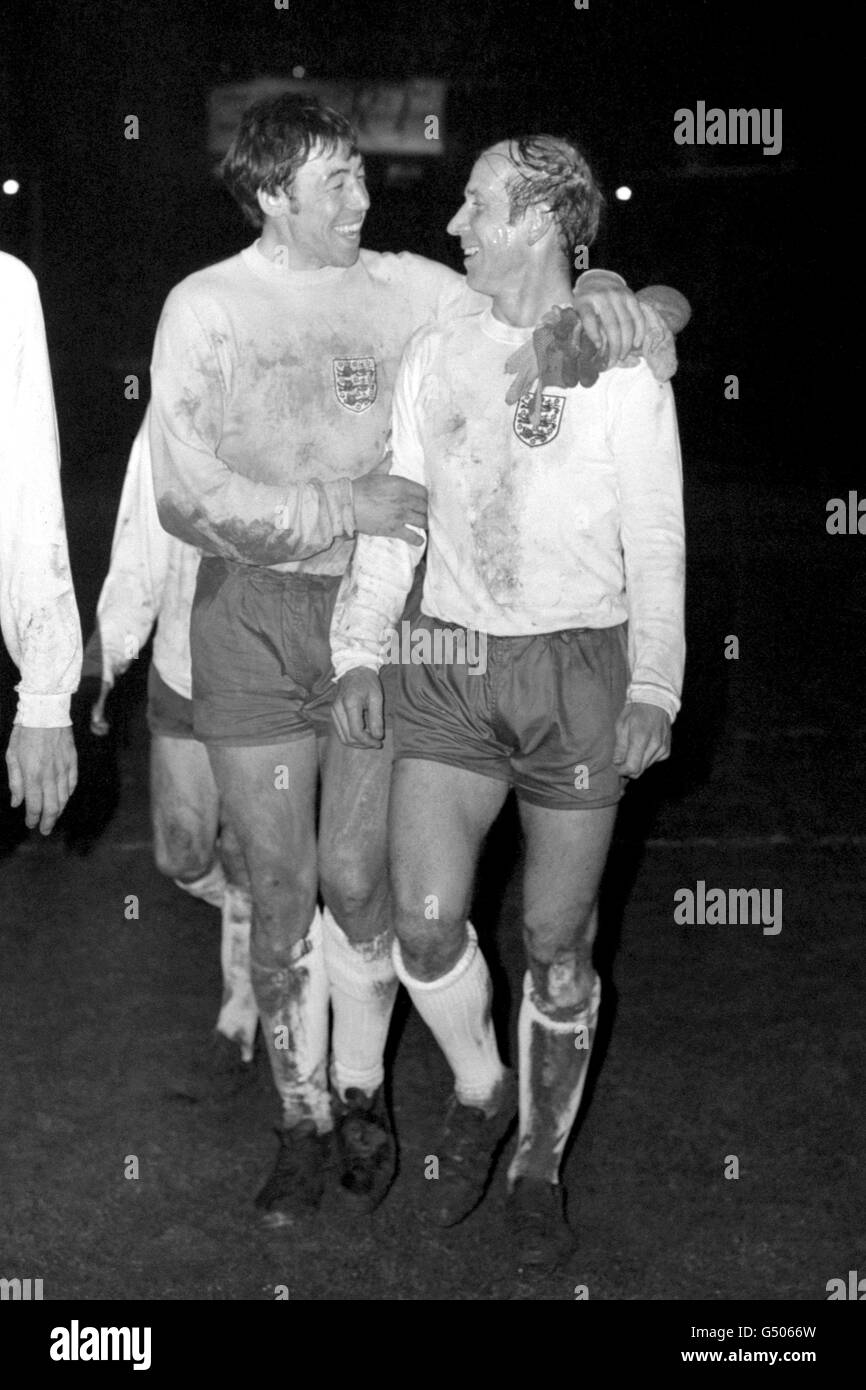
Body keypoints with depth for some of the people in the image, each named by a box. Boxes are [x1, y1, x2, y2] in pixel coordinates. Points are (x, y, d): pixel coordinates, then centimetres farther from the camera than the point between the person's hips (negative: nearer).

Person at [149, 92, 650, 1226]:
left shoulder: (406, 290, 3)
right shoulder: (206, 308, -2)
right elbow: (189, 497, -10)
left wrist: (600, 290, -9)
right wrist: (349, 508, -14)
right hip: (252, 618, -1)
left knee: (356, 882, 3)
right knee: (282, 891, 5)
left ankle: (361, 1092, 26)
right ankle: (303, 1119, 21)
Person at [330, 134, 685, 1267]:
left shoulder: (621, 366, -2)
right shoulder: (436, 354, 9)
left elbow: (656, 545, -4)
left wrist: (653, 693, -13)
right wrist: (358, 652, -1)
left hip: (577, 668, -3)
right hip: (449, 665, 3)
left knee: (558, 941, 4)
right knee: (425, 925, -8)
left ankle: (539, 1165, 22)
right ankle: (480, 1088, 22)